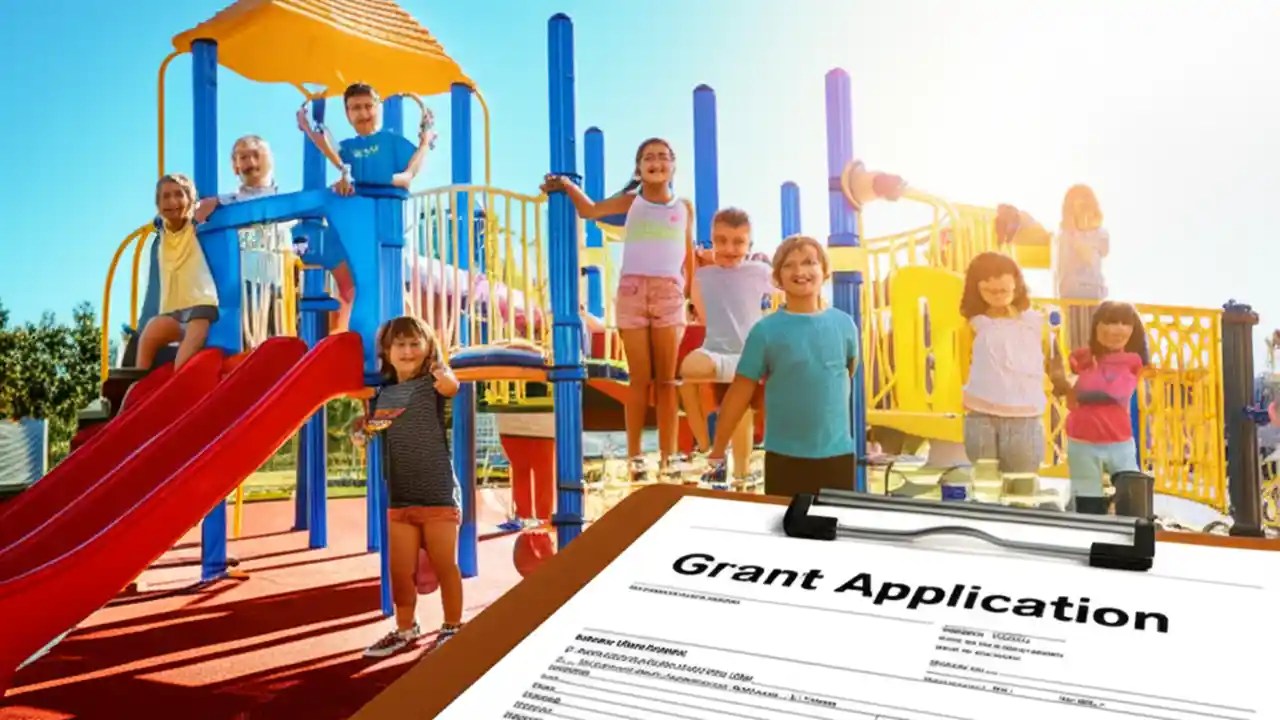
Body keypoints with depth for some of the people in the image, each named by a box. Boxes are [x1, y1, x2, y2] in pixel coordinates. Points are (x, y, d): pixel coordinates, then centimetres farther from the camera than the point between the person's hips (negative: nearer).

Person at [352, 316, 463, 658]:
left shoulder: (431, 383, -7)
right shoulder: (382, 394, 7)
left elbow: (451, 387, -32)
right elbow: (370, 428, 23)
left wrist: (442, 371, -55)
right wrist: (361, 430, -1)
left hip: (439, 494, -4)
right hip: (399, 498, 5)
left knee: (445, 566, 7)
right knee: (400, 571, 11)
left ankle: (453, 627, 24)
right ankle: (405, 629, 31)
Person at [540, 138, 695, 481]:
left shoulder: (684, 207, 13)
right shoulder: (631, 201, 10)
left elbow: (689, 257, 14)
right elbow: (590, 210, 2)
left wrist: (690, 294, 9)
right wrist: (566, 185, -11)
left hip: (669, 295, 1)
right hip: (633, 292, -1)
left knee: (666, 379, 3)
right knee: (639, 379, 2)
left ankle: (668, 455, 7)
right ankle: (634, 455, 8)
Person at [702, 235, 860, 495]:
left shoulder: (844, 324, -1)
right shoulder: (766, 330, -8)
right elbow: (740, 392, -5)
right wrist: (716, 454, -3)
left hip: (838, 452, 2)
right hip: (784, 455, -2)